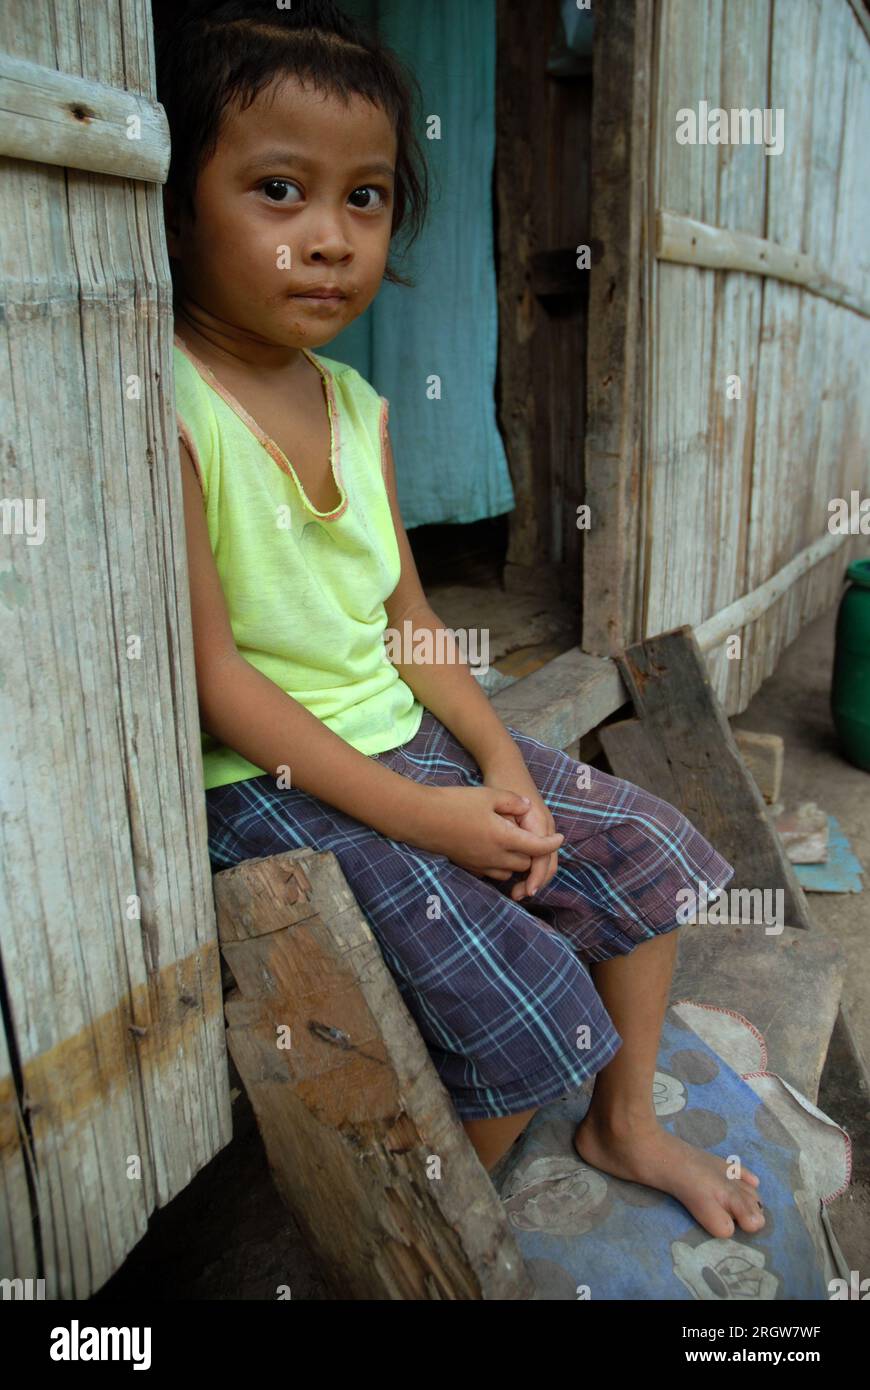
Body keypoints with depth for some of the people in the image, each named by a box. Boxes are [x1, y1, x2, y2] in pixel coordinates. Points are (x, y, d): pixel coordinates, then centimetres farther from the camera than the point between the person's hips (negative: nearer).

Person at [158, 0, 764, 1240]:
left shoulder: (356, 404, 6)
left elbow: (407, 615, 9)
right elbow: (211, 676, -20)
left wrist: (500, 760, -3)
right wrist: (413, 814, -20)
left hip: (407, 733, 8)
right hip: (272, 782, -7)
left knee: (647, 853, 8)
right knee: (524, 998, -16)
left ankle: (625, 1125, 30)